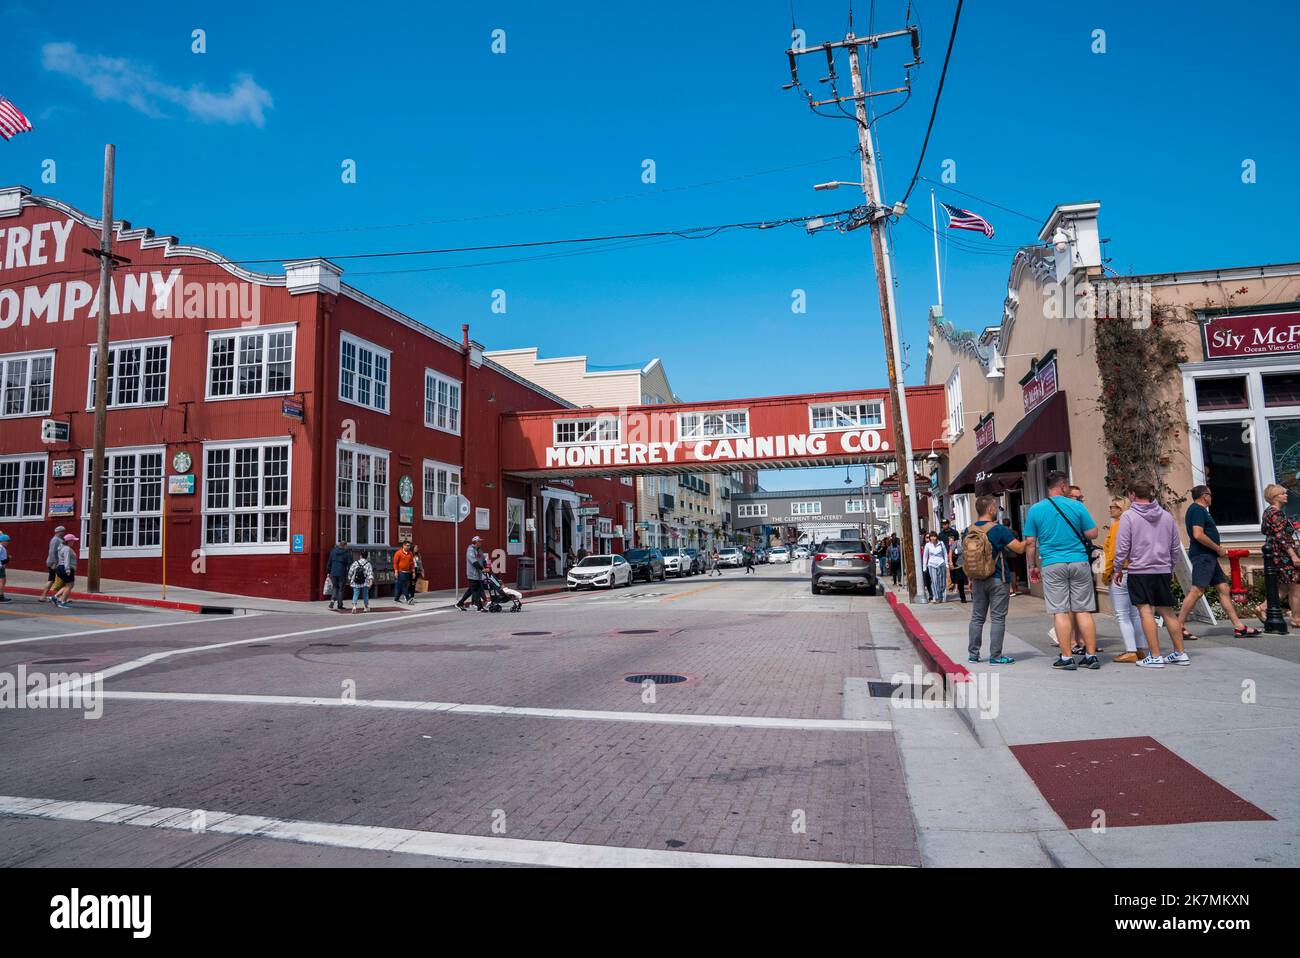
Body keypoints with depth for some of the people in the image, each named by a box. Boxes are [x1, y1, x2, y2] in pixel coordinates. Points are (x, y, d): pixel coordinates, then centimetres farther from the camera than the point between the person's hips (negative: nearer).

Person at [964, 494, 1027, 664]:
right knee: (997, 618, 1)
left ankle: (973, 654, 16)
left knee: (977, 617, 12)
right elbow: (1020, 549, -11)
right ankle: (995, 656, 4)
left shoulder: (968, 531, 2)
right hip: (998, 580, -5)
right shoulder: (999, 529, -14)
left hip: (977, 581, 5)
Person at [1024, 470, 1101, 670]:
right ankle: (1091, 655, 10)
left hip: (1052, 565, -1)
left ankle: (1066, 657, 3)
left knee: (1060, 612, 1)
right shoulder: (1077, 506, 0)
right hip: (1080, 563, 1)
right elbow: (1093, 533, 2)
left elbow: (1030, 542, 2)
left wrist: (1033, 566, 11)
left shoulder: (1035, 509, 1)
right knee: (1083, 610, 7)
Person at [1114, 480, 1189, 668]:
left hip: (1139, 570, -5)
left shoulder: (1128, 515, -7)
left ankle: (1155, 657, -5)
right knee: (1168, 611, 13)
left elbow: (1122, 546, -9)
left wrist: (1118, 569, 2)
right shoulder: (1166, 516, 9)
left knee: (1146, 611, -4)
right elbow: (1176, 547, 15)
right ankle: (1180, 654, 19)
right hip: (1163, 570, 6)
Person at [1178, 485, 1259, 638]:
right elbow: (1198, 535, -23)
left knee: (1224, 589, 9)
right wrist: (1218, 548, -12)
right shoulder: (1198, 510, -12)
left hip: (1208, 557, 11)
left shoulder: (1197, 509, 20)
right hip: (1202, 556, -11)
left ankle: (1239, 627, 12)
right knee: (1196, 591, -13)